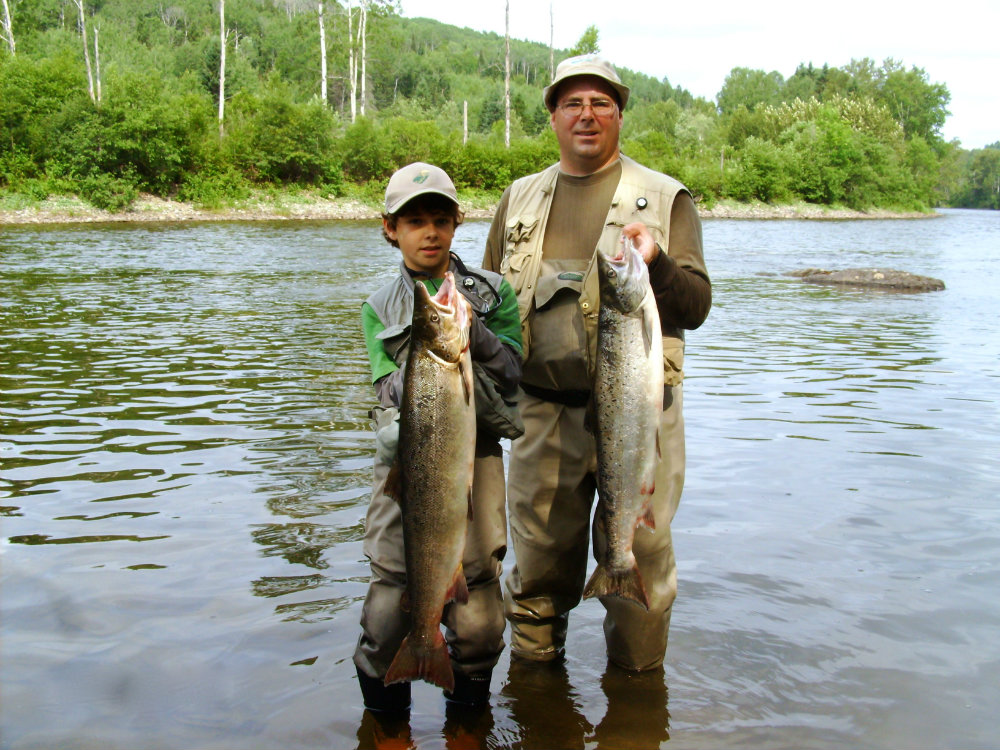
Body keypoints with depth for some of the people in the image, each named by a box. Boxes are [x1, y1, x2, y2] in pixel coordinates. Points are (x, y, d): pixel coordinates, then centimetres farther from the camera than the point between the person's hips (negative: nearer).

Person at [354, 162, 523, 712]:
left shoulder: (492, 292, 10)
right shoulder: (379, 307, 10)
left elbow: (510, 373, 1)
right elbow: (390, 390, -1)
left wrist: (472, 329, -14)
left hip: (475, 453, 0)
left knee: (478, 618, 0)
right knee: (391, 598, 0)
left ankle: (468, 719, 25)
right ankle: (385, 717, 24)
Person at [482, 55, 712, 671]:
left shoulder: (665, 198, 5)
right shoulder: (520, 199, 14)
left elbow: (697, 306, -1)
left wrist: (656, 263, -20)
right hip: (543, 412, 3)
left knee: (639, 560, 5)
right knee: (539, 562, 13)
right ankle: (533, 673, 34)